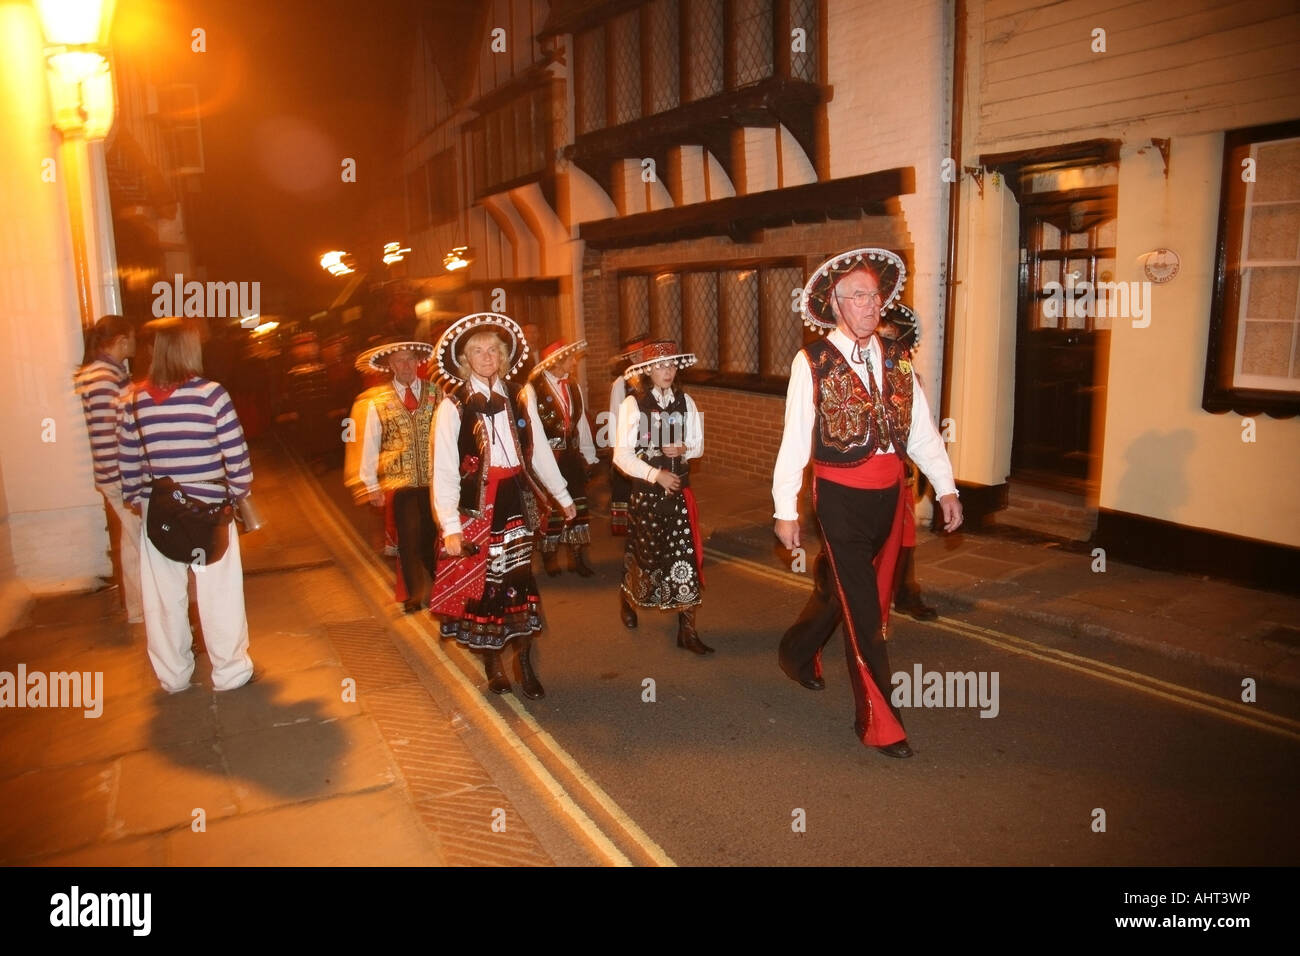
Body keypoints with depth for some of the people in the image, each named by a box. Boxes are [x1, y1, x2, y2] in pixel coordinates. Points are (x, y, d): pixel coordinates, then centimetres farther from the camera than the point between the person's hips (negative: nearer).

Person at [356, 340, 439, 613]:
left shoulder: (435, 394, 0)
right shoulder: (378, 401, 1)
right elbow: (370, 445, 2)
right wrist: (371, 485, 1)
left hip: (435, 480, 0)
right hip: (399, 482, 0)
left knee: (435, 536, 8)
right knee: (409, 540, 7)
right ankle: (413, 595, 24)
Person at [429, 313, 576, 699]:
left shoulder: (518, 398, 6)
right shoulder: (453, 406, -6)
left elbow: (540, 451, 12)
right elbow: (444, 470, -11)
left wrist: (563, 496, 16)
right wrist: (450, 526, -18)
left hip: (516, 501, 3)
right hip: (477, 505, -2)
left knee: (519, 581, 5)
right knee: (484, 584, 6)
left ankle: (525, 663, 18)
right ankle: (492, 662, 24)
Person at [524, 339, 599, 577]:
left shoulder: (574, 387, 10)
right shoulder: (533, 389, -12)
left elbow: (582, 422, 11)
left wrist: (589, 456, 10)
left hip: (572, 455, 6)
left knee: (578, 506, 7)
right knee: (550, 508, 6)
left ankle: (578, 557, 19)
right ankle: (550, 557, 25)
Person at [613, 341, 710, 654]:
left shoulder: (685, 401, 3)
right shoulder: (633, 404, -8)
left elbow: (698, 444, 12)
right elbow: (622, 455, -10)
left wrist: (684, 450, -10)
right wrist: (656, 474, -17)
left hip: (679, 491, 3)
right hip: (645, 491, -2)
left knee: (684, 557, -2)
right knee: (645, 553, 11)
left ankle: (687, 629, 6)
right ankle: (628, 596, 44)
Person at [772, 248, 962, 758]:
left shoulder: (896, 357, 7)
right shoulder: (813, 362, -8)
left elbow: (922, 429, 6)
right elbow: (795, 439, -8)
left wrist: (946, 488, -1)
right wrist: (786, 510, -9)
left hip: (889, 494, 6)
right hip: (841, 496, -5)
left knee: (843, 587, 20)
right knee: (863, 609, -1)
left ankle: (798, 651, 47)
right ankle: (877, 721, 11)